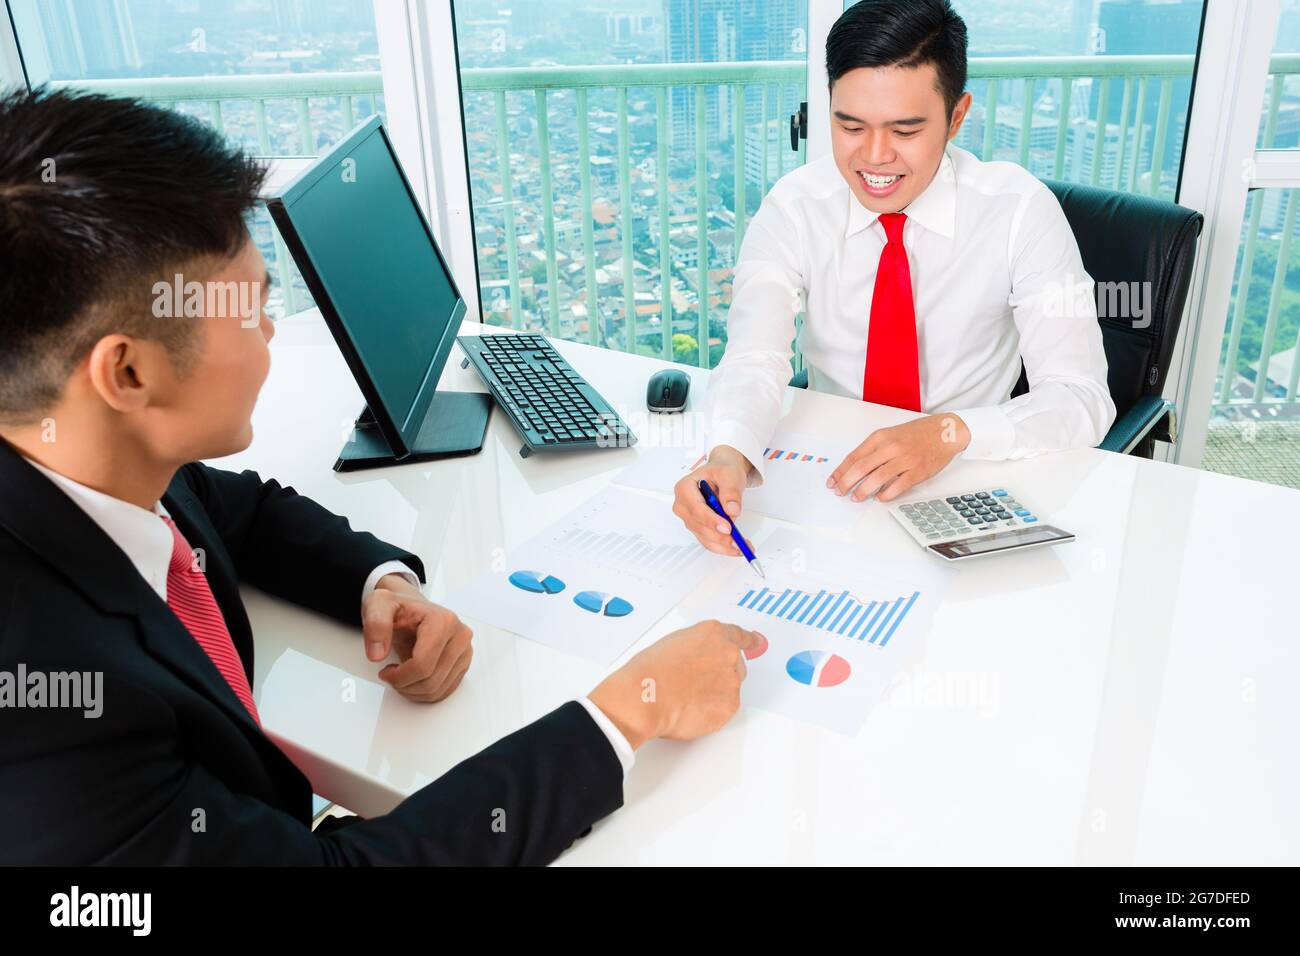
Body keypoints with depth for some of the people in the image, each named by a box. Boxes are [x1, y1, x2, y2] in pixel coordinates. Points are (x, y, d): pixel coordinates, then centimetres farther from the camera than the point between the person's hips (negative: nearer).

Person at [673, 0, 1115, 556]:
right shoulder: (793, 207, -8)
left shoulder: (1021, 210, -11)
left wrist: (951, 431, -36)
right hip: (830, 479, 2)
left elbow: (1082, 399, -17)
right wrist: (727, 455, -42)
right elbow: (755, 361, -19)